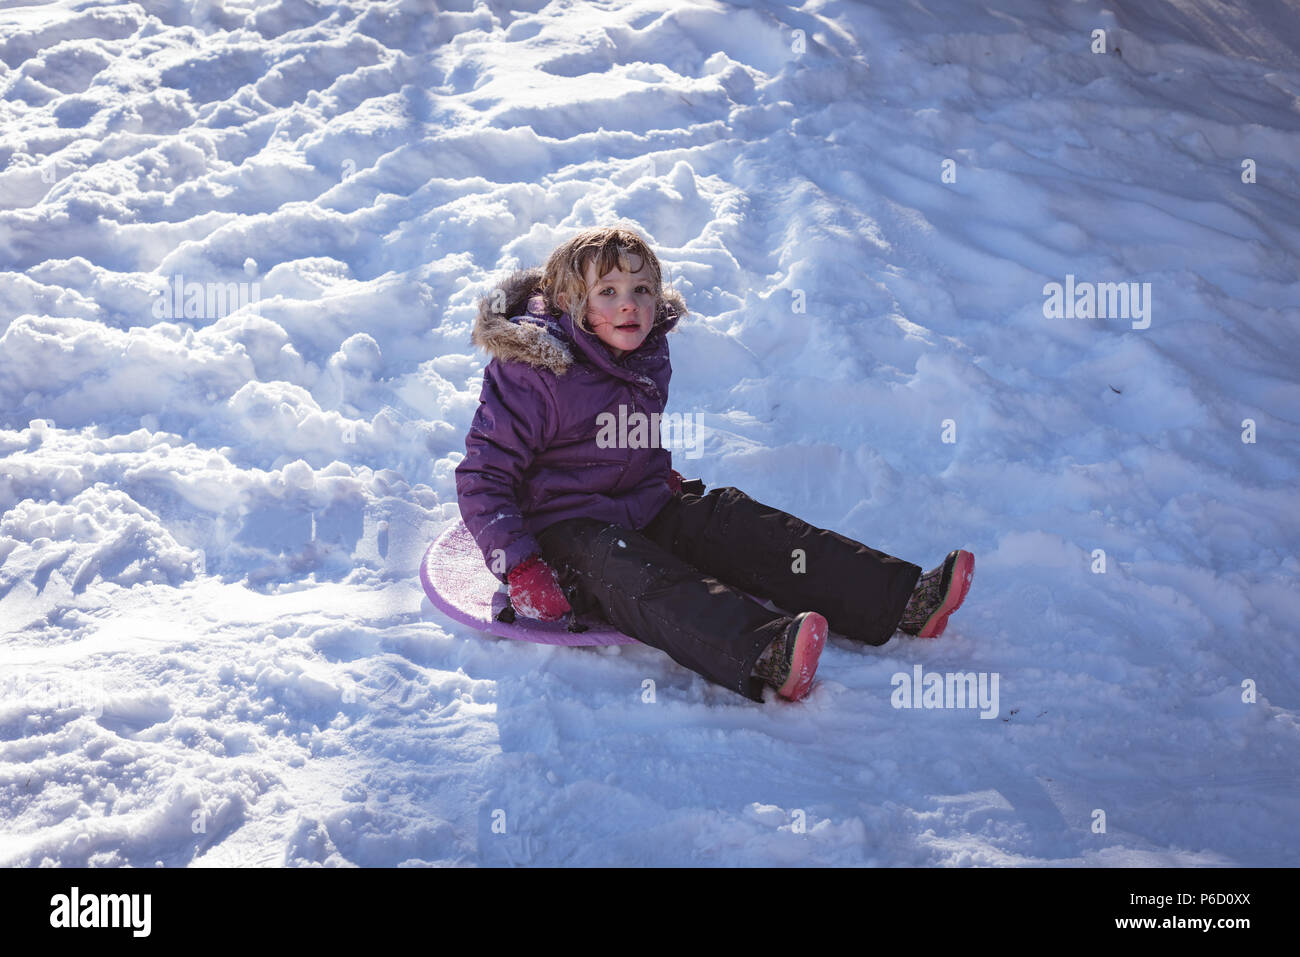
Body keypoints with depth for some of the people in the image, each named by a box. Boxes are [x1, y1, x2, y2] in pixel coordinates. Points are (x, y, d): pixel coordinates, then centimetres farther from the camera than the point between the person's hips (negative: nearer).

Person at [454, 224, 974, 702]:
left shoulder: (648, 356, 8)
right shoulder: (531, 375, -15)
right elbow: (482, 477, -15)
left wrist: (663, 475, 11)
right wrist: (520, 567, -24)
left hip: (647, 509, 7)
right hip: (567, 527, -7)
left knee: (736, 522, -16)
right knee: (639, 575, -36)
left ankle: (903, 601, -26)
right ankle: (763, 655, -64)